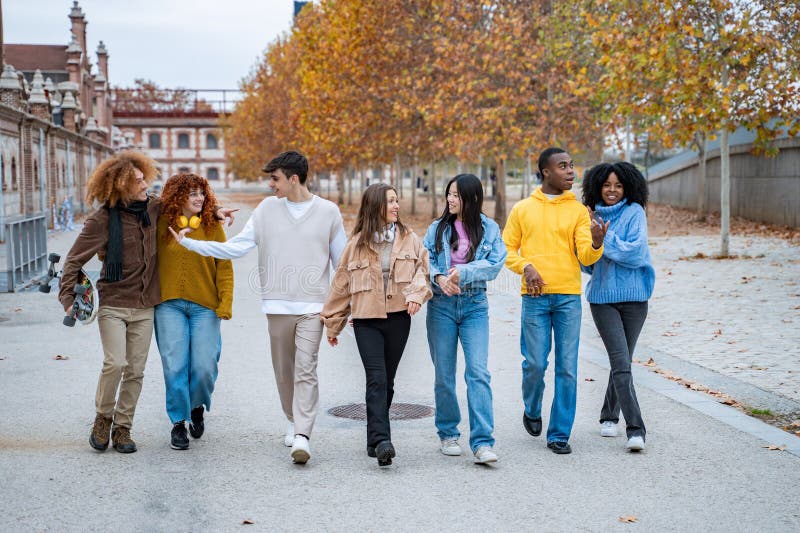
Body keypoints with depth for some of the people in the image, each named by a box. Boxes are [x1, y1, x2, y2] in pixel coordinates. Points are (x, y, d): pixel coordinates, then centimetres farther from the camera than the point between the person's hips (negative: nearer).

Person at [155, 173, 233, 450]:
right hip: (169, 305, 0)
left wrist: (226, 303, -5)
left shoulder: (213, 226, 4)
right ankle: (178, 423, 11)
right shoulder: (161, 225, 2)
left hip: (204, 306, 0)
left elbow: (224, 266, 4)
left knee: (204, 366, -4)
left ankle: (197, 407, 26)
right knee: (175, 366, -3)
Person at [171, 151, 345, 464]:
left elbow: (341, 261, 9)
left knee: (306, 370, -11)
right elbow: (236, 248, 5)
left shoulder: (328, 212, 2)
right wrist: (189, 243, -1)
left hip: (312, 306, -3)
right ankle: (295, 421, 31)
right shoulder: (267, 209, 6)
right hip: (277, 305, 3)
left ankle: (302, 436, -15)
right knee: (284, 371, 11)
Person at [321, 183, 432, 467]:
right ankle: (382, 441, -19)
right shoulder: (357, 243, 5)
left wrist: (416, 293, -16)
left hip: (398, 318, 2)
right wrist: (332, 325, 13)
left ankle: (375, 439, 17)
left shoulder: (409, 238, 9)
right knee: (376, 379, -13)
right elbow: (341, 284, 10)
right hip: (367, 319, -2)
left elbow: (423, 268, 5)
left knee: (386, 381, 7)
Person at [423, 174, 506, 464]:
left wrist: (463, 272, -19)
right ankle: (448, 434, 23)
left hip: (474, 305, -1)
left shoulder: (489, 229, 3)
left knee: (478, 372, -12)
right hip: (441, 304, 2)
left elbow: (495, 263, -6)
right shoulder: (438, 228, 6)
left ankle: (482, 443, -13)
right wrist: (439, 278, -20)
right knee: (444, 375, 7)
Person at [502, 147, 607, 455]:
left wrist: (596, 244, -24)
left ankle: (559, 434, 9)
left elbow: (586, 255, -1)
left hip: (568, 297, 1)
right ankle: (532, 411, 29)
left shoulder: (578, 210, 7)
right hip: (535, 297, -1)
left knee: (567, 368, 0)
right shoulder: (522, 209, 6)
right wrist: (526, 267, -9)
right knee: (535, 363, -1)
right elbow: (507, 250, 10)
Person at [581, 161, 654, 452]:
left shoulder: (634, 213, -2)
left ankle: (609, 416, 30)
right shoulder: (594, 217, 8)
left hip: (633, 297, -1)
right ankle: (635, 429, -14)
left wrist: (605, 237, -13)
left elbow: (636, 252, -15)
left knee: (622, 361, 10)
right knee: (621, 363, -11)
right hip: (603, 297, 1)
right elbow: (586, 264, 11)